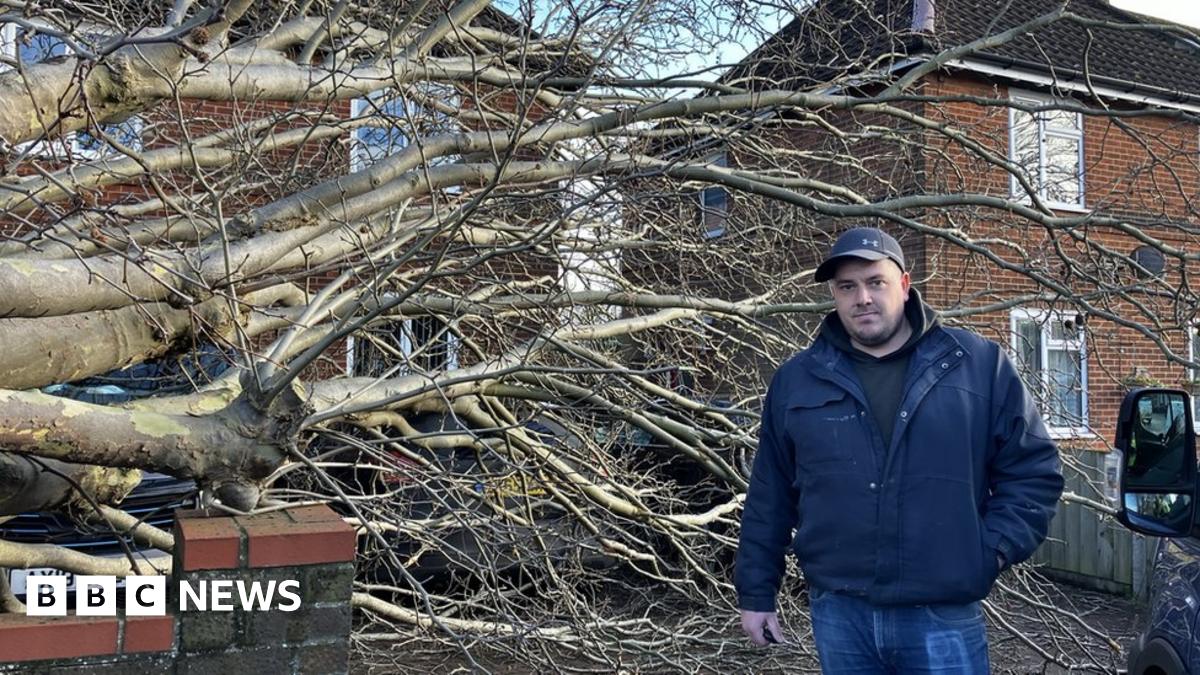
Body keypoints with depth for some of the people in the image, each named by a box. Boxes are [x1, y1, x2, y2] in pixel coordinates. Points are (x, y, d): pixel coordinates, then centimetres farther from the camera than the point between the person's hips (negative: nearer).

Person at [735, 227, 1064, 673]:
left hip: (944, 617, -1)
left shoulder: (980, 365, 1)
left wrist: (995, 548, -6)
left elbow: (1033, 468, 6)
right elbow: (769, 498, 9)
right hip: (839, 615, 2)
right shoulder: (796, 381, 5)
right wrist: (757, 592, 9)